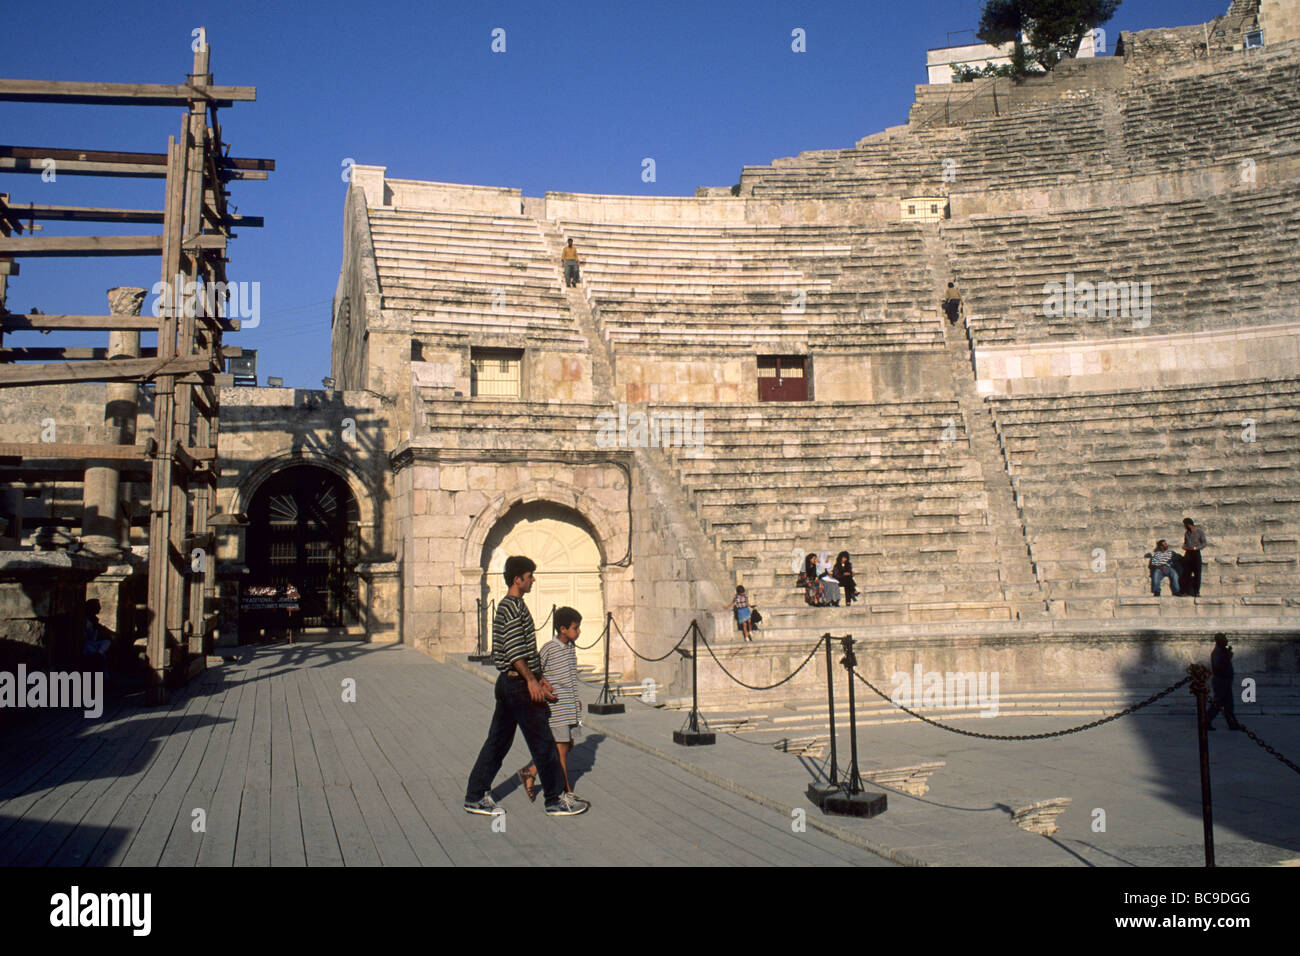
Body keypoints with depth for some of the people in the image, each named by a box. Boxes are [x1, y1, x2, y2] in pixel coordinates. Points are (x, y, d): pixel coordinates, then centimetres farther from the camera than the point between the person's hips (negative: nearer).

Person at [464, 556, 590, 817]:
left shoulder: (508, 605, 17)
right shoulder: (513, 606, -15)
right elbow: (514, 651, -21)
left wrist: (538, 678, 19)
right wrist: (531, 681, -19)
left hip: (507, 683, 10)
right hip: (518, 683, -10)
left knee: (498, 741, 13)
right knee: (543, 742, -2)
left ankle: (476, 796, 17)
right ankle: (557, 799, 6)